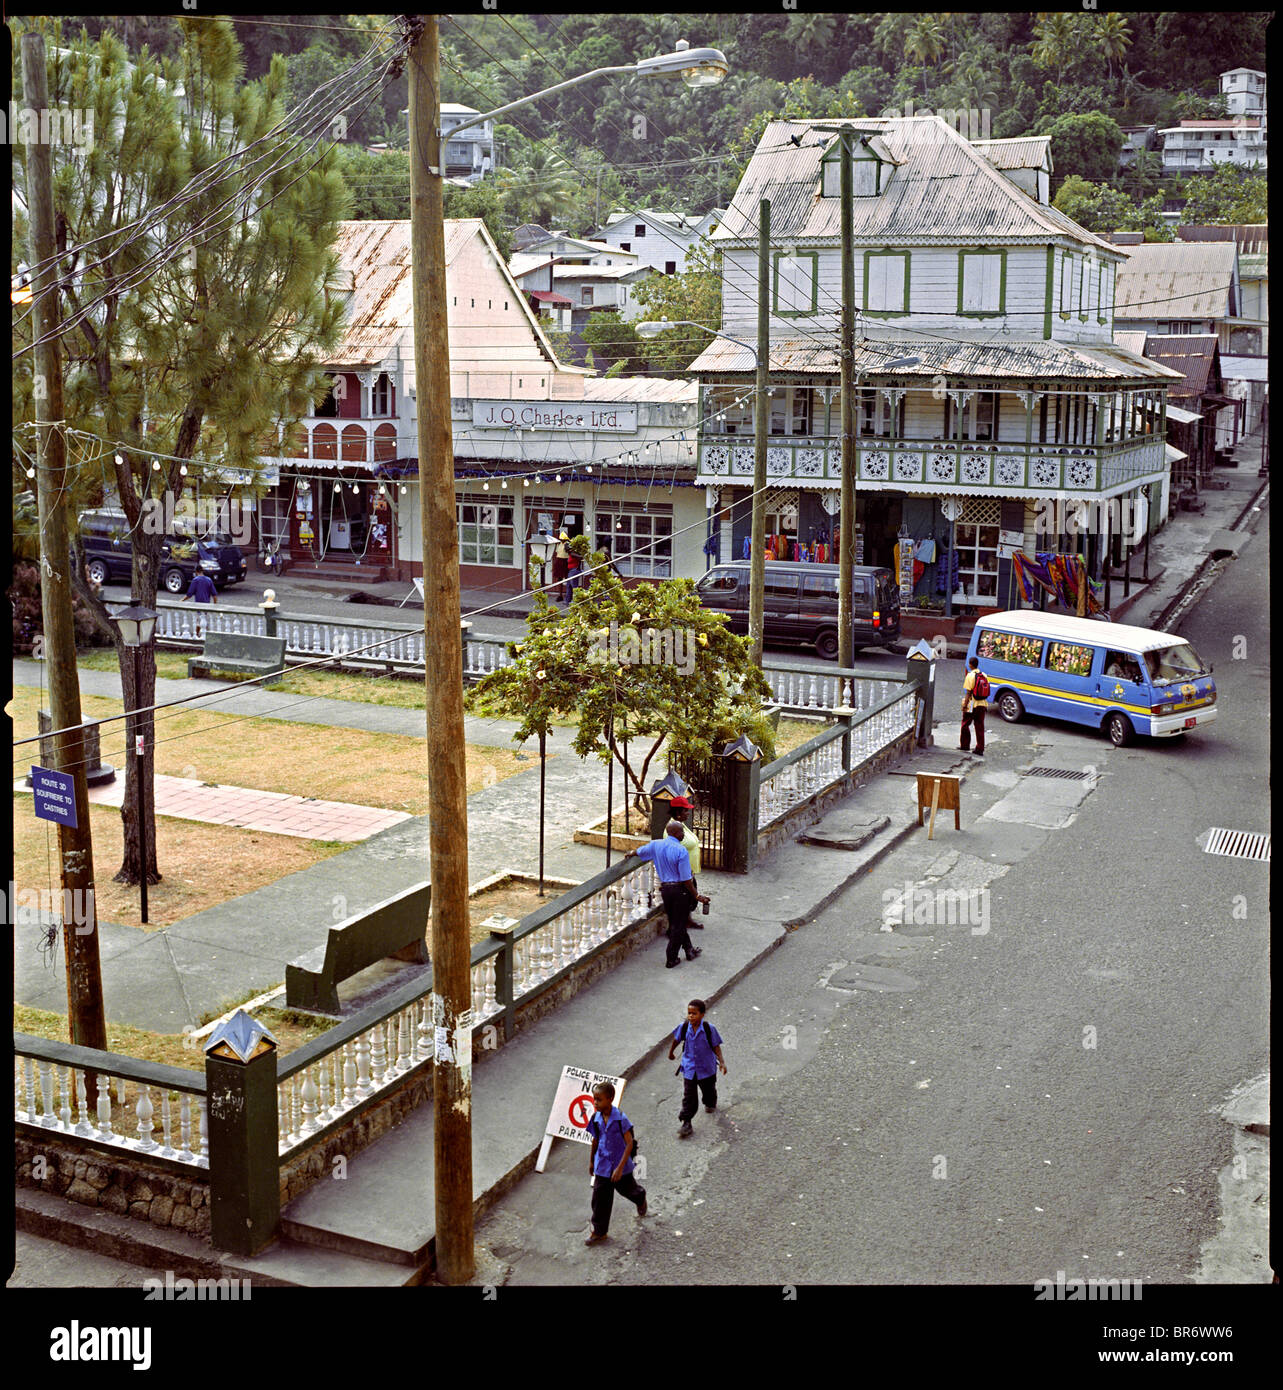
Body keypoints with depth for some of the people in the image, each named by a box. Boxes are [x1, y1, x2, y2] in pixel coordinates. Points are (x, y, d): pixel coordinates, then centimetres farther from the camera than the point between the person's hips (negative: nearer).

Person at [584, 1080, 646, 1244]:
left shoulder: (620, 1118, -23)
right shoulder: (596, 1118, -8)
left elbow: (629, 1143, -20)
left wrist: (620, 1167, -23)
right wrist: (591, 1160, 19)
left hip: (620, 1165, -3)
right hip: (602, 1166, 3)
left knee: (626, 1189, 21)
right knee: (600, 1199, 3)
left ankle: (640, 1198, 55)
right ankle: (599, 1232, 15)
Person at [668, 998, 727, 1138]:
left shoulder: (709, 1029, -20)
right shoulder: (684, 1028, -14)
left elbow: (716, 1047, -12)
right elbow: (676, 1040, 6)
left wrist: (722, 1061, -23)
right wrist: (671, 1052, 20)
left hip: (707, 1068, 0)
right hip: (690, 1068, 0)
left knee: (709, 1089, 24)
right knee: (689, 1096, -3)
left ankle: (710, 1104, 57)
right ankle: (686, 1123, -1)